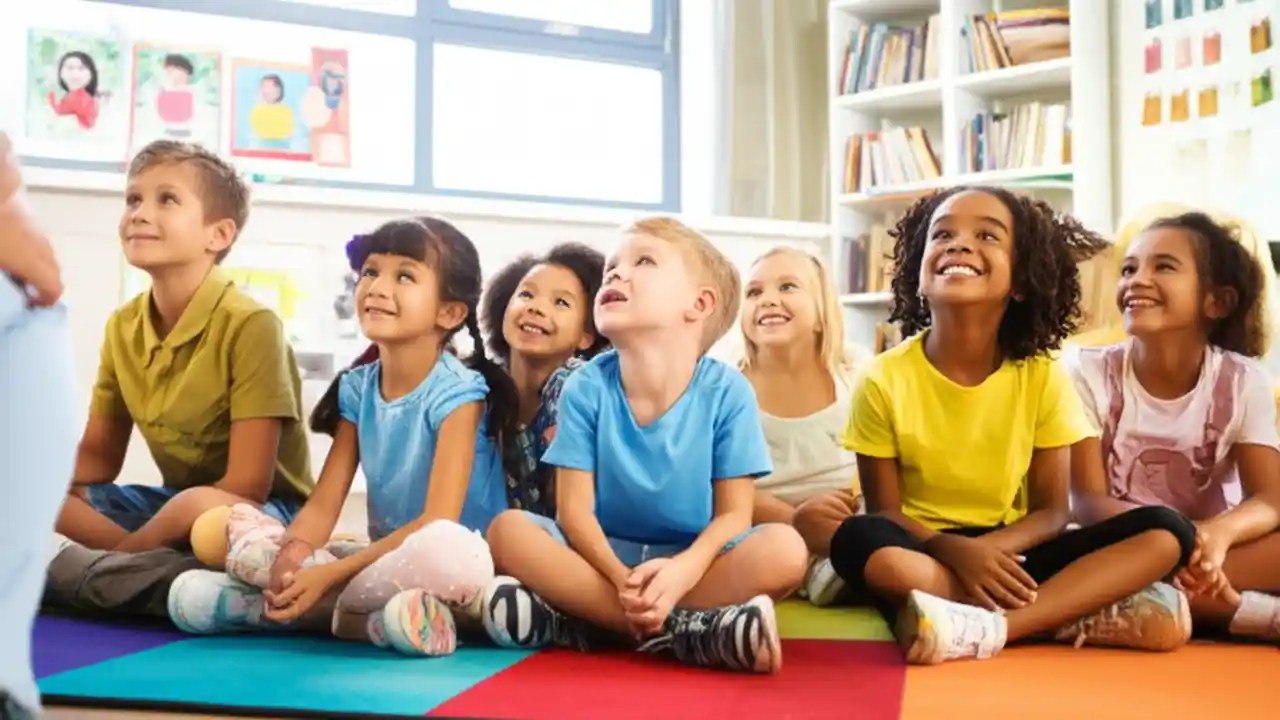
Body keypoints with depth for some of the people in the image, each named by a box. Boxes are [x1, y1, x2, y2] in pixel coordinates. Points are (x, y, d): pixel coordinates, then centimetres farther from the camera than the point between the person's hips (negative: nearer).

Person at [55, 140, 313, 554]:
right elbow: (98, 458, 10)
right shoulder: (123, 327, 2)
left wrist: (123, 550, -21)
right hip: (173, 503, 8)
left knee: (199, 507, -40)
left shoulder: (249, 324, -21)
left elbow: (246, 486, -23)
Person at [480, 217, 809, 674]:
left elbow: (734, 513, -10)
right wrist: (621, 579, -29)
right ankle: (679, 630, -30)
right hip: (605, 556, 1)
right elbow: (574, 508, -10)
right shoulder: (587, 388, -6)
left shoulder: (727, 392, -9)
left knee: (784, 549, -29)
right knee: (508, 530, -25)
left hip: (695, 560, -1)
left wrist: (683, 570, -31)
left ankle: (571, 624, -30)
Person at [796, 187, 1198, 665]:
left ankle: (986, 628, -32)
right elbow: (884, 512, -7)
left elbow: (1052, 511, -3)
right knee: (858, 541, -36)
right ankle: (1078, 615, -27)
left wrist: (992, 546, -24)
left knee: (1168, 532, -18)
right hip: (927, 552, -2)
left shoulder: (1043, 378, -4)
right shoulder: (885, 380, -10)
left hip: (1008, 554, 3)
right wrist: (956, 550, -27)